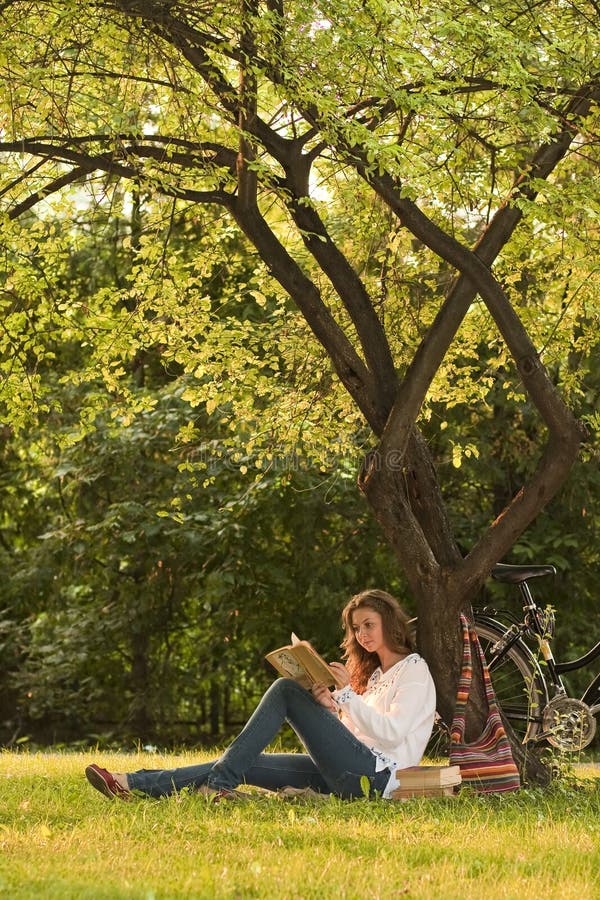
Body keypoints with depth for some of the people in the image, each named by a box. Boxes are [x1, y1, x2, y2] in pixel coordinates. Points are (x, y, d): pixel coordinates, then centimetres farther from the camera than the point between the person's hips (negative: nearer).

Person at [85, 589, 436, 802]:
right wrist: (330, 707, -3)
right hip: (354, 775, 8)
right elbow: (357, 730, 16)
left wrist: (348, 694, -14)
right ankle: (133, 783, -15)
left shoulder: (414, 671, 3)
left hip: (377, 774, -8)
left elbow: (392, 733, -13)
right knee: (247, 765, -6)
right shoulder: (375, 674, 28)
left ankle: (220, 783, -19)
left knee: (287, 689, -14)